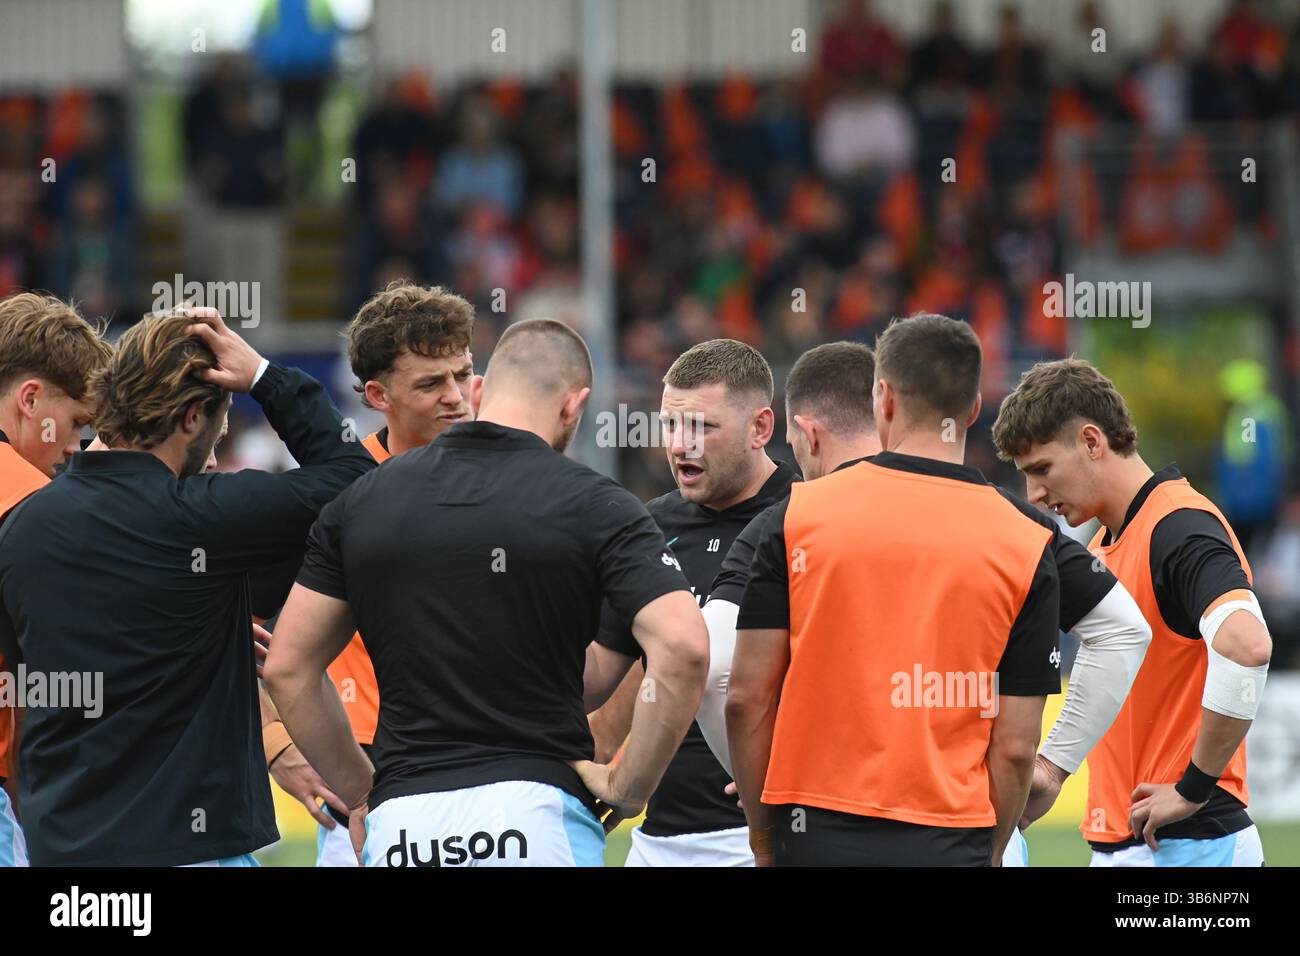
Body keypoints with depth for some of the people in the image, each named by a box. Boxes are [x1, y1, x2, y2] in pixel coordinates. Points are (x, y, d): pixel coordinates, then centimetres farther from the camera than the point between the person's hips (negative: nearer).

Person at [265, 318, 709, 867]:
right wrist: (627, 791, -4)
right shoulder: (593, 505, 0)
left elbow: (288, 668, 12)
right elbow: (682, 648, -14)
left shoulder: (364, 500, 10)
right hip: (538, 814, -3)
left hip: (400, 821, 3)